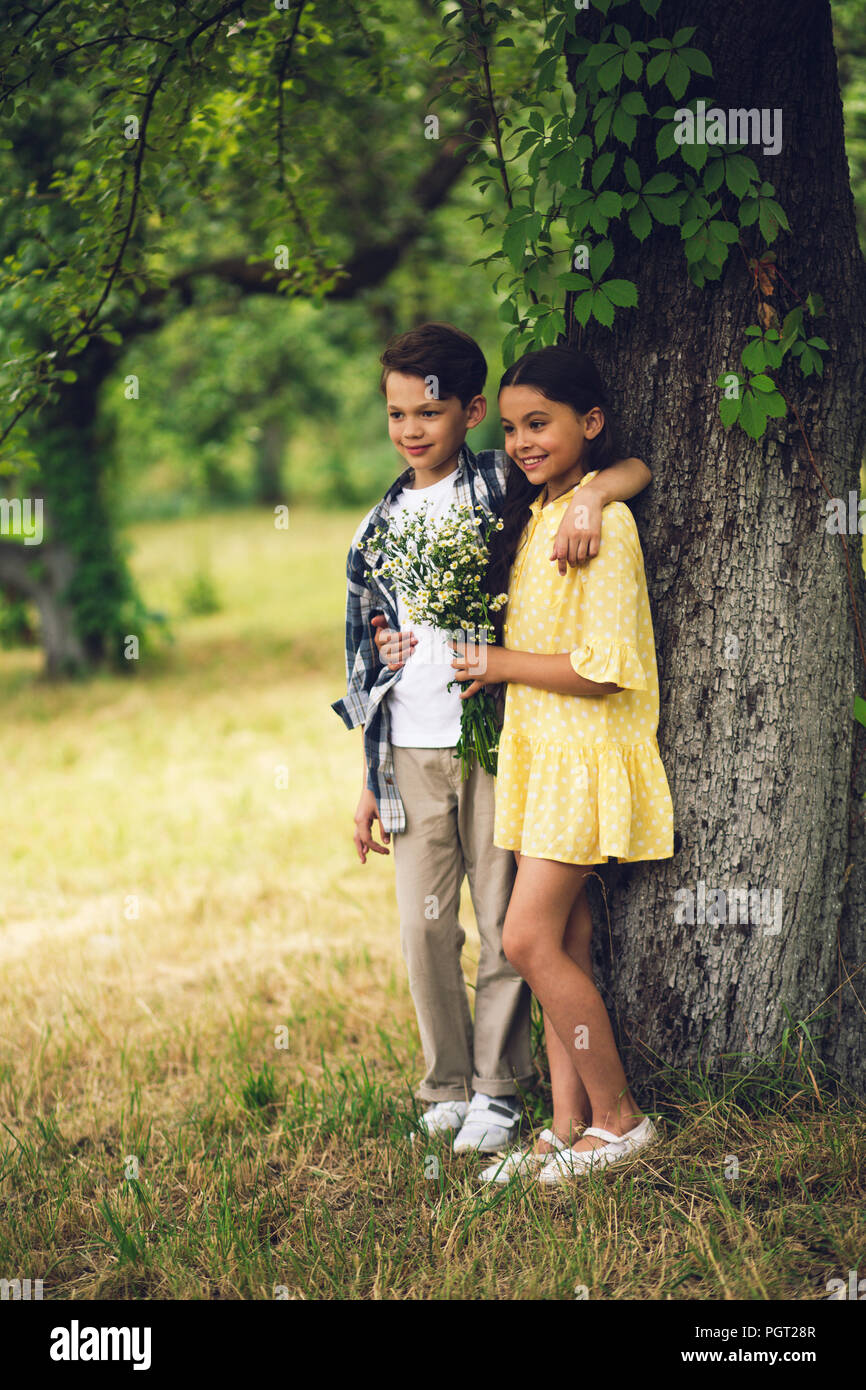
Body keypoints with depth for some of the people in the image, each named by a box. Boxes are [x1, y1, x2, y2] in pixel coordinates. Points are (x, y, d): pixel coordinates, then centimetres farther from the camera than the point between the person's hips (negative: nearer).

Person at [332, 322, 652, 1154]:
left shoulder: (503, 486, -1)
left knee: (503, 924, 3)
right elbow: (368, 660, 15)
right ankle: (446, 1086, 20)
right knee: (424, 928, 5)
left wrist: (591, 496, -29)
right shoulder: (378, 527, 12)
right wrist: (369, 781, 14)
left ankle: (498, 1089, 17)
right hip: (410, 755, 4)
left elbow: (634, 469, -6)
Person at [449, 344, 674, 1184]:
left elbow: (603, 669, -21)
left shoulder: (603, 519, -16)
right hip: (537, 748, 8)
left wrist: (499, 664, -10)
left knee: (529, 940, -10)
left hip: (585, 756, -8)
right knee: (563, 948, 8)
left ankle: (618, 1119, 3)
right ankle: (570, 1126, 14)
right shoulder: (531, 513, 13)